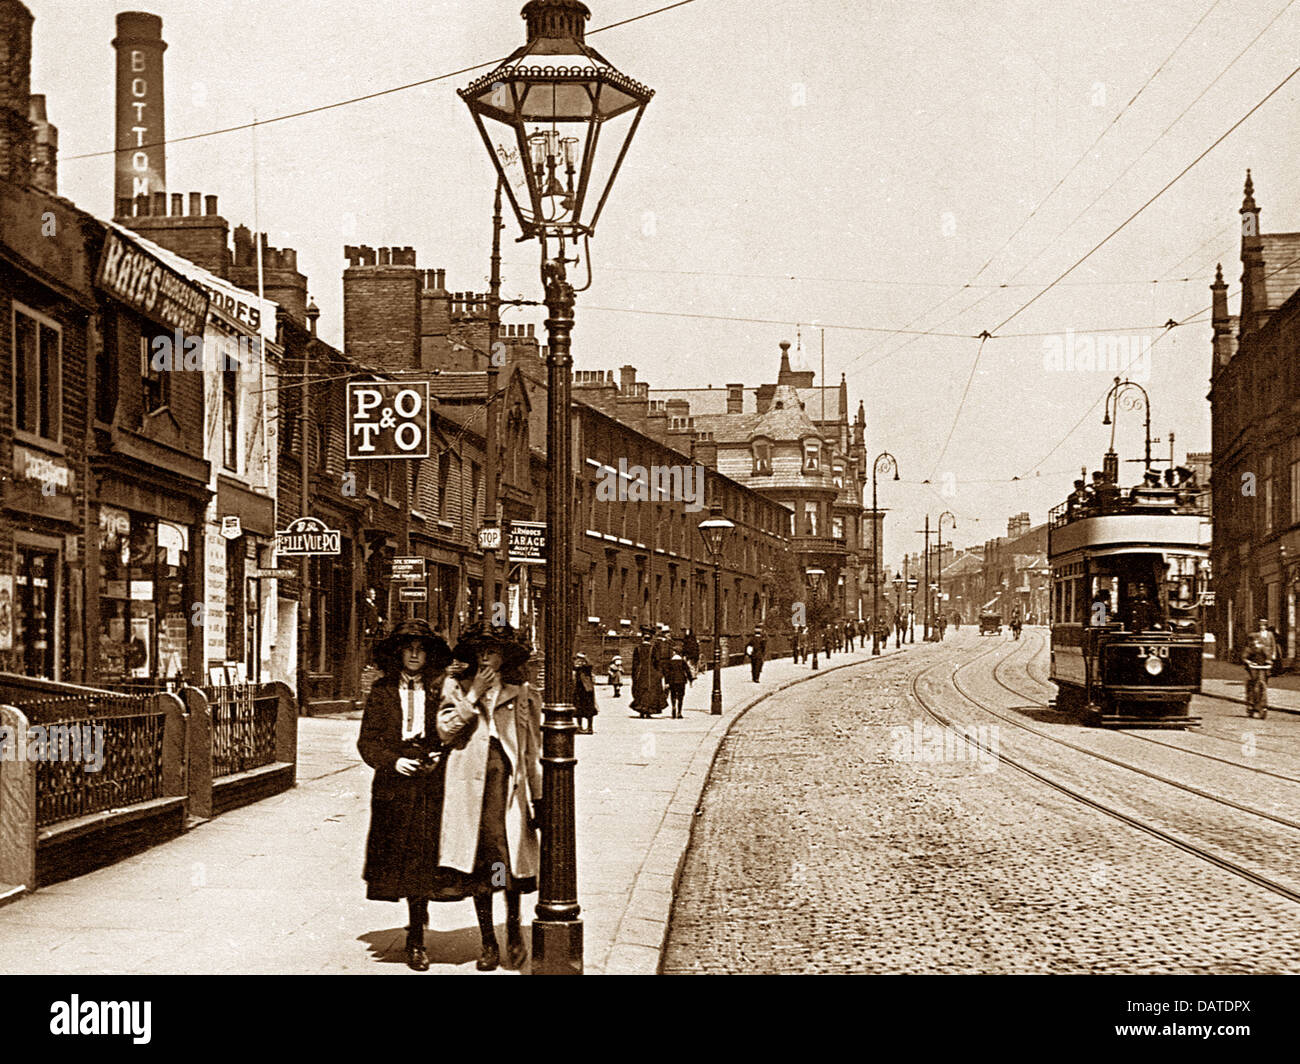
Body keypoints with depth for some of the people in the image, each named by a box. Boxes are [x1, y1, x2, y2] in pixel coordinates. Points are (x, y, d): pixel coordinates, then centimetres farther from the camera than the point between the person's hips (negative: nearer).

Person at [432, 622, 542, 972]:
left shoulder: (522, 694, 10)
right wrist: (473, 696, -7)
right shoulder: (456, 687, 10)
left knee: (511, 857, -7)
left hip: (509, 781, 0)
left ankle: (514, 930, 15)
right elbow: (446, 730, -3)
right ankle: (488, 944, 13)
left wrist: (538, 797, 7)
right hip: (470, 783, 1)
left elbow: (534, 749, 10)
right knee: (478, 863, 3)